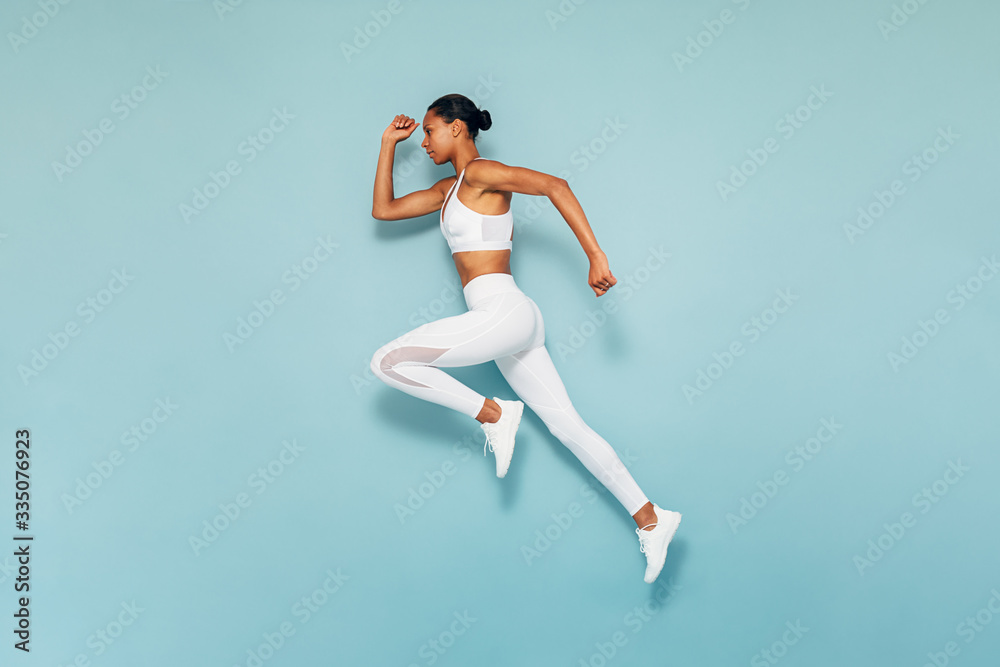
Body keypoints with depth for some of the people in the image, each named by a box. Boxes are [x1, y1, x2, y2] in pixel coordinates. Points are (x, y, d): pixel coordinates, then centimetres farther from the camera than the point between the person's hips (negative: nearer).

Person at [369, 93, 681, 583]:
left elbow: (555, 186, -15)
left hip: (504, 312, -10)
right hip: (506, 323, 10)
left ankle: (492, 414, -5)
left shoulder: (481, 173, -4)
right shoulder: (449, 189, 22)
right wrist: (389, 144, 25)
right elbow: (383, 209, 27)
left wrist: (595, 254, -21)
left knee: (387, 362, -12)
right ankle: (649, 517, 9)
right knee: (567, 425, 7)